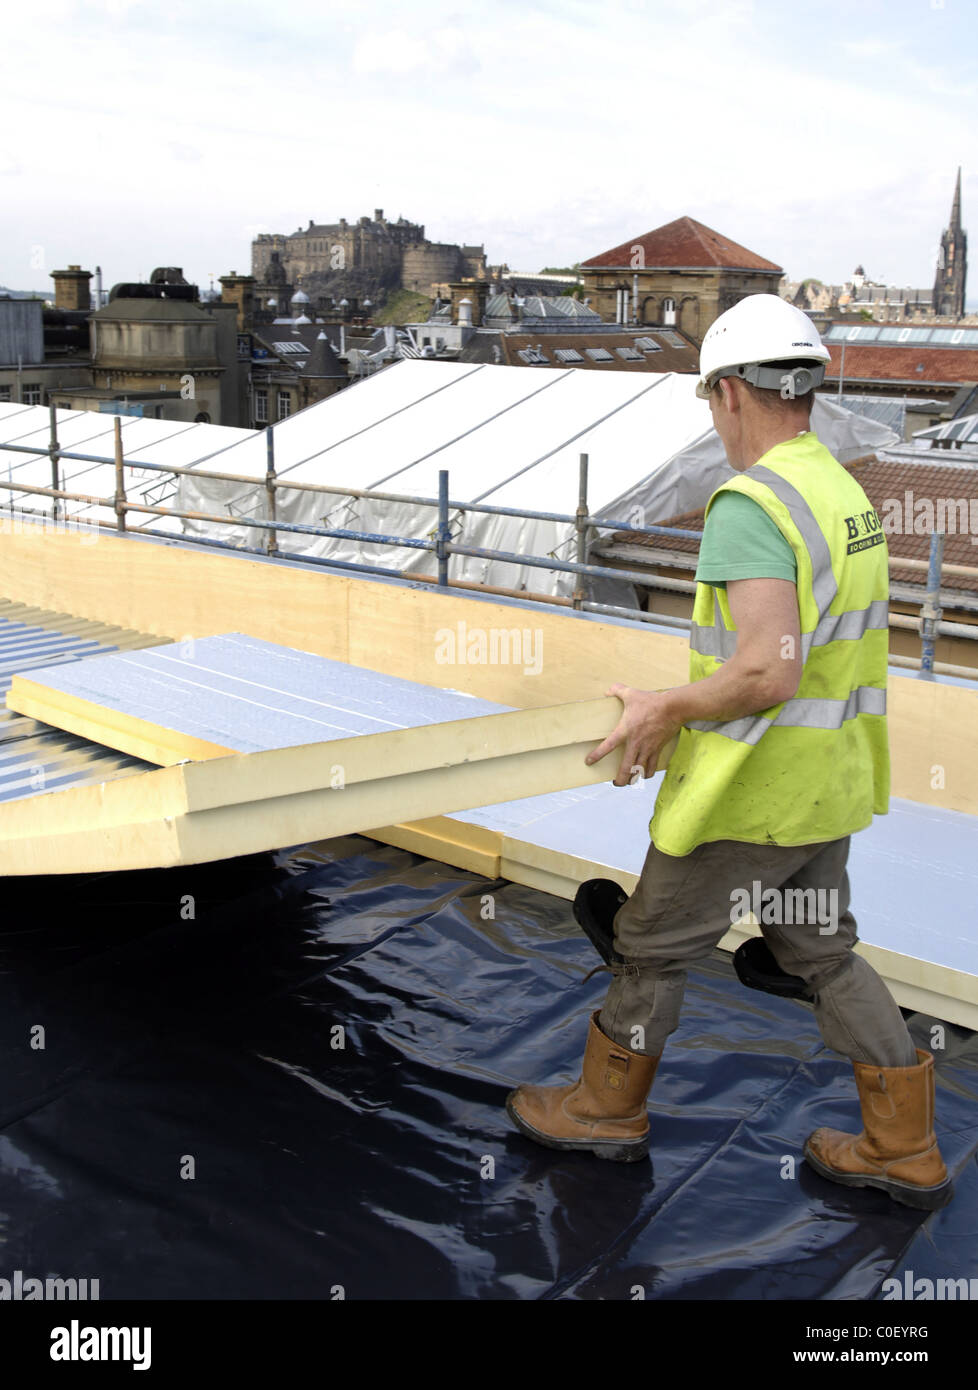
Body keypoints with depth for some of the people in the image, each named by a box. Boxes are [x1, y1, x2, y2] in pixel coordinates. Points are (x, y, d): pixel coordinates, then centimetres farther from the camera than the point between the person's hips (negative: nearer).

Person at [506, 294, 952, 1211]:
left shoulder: (750, 505, -23)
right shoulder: (847, 493, 8)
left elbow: (767, 672, -32)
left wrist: (665, 710, -16)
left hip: (754, 790, -9)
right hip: (828, 784, 9)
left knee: (651, 944, 11)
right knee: (820, 949, 20)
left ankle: (605, 1109, 31)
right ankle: (905, 1151, 27)